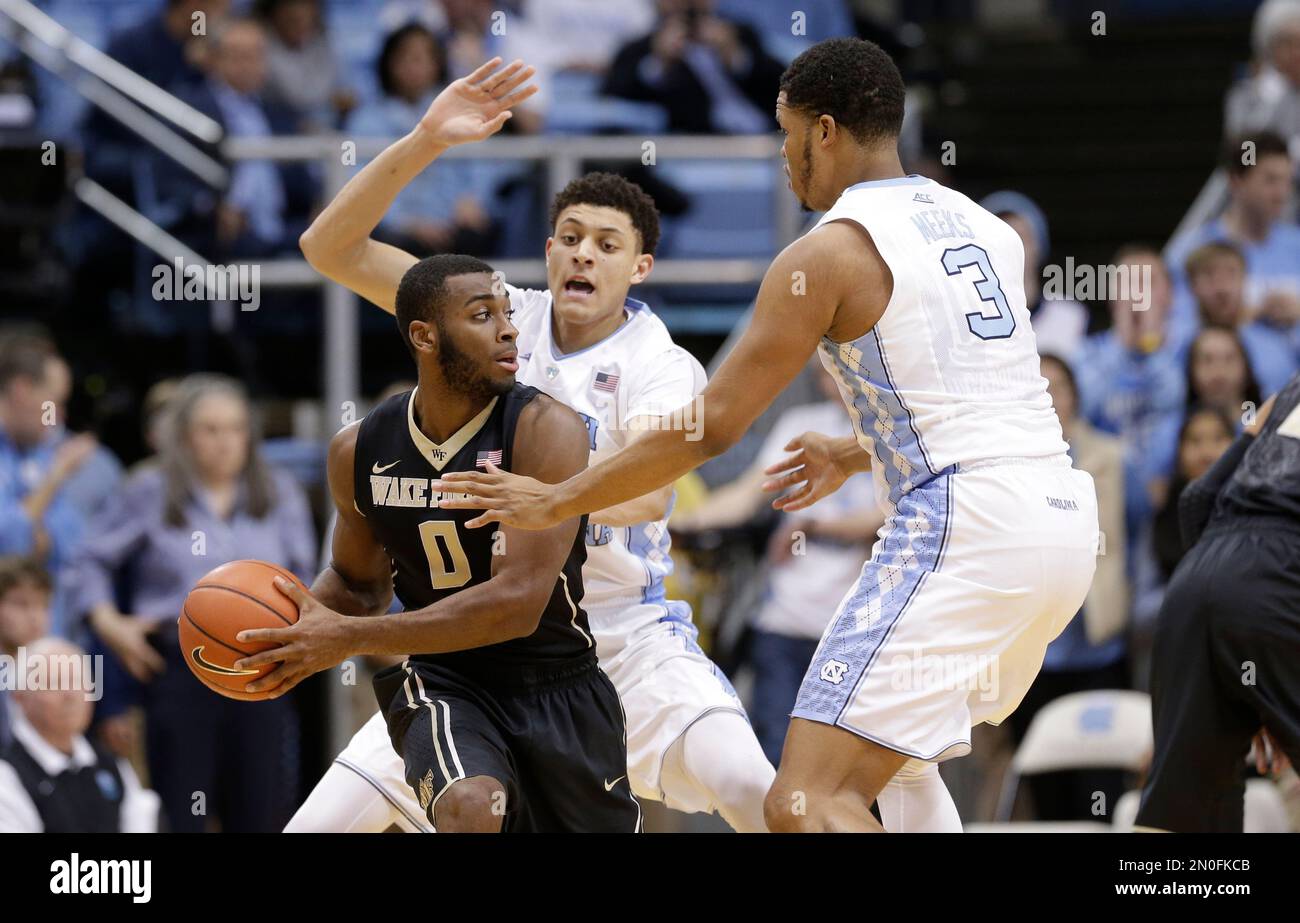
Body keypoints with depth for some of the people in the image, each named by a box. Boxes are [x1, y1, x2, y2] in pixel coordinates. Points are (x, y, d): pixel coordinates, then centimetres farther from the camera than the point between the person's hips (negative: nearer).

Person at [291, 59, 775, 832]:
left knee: (753, 790, -28)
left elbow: (648, 492, -32)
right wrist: (424, 143, -18)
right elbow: (331, 248, -4)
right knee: (320, 827, -7)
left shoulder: (662, 368, -11)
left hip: (624, 634, -3)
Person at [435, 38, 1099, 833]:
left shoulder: (829, 254, -4)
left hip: (962, 527, -9)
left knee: (807, 803, -13)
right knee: (897, 753, 29)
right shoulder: (985, 228, 18)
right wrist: (855, 456, 45)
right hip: (1067, 518, 9)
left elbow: (712, 428, -5)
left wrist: (555, 502, 5)